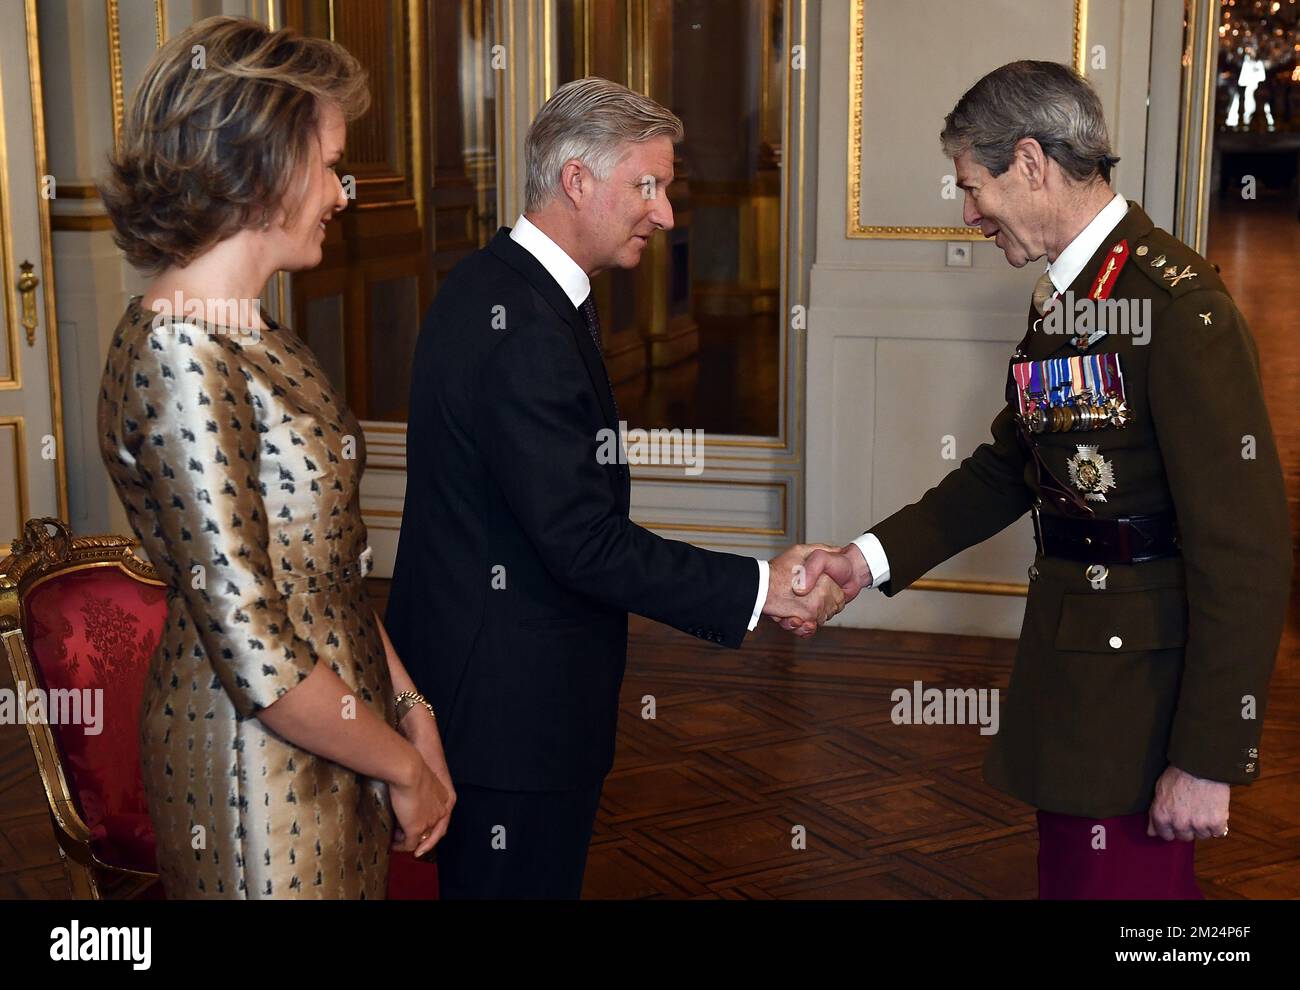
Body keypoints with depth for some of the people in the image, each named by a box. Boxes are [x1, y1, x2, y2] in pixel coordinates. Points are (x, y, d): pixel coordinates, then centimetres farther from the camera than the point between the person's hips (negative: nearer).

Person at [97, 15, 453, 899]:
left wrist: (408, 705, 5)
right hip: (263, 770, -8)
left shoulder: (248, 337, 7)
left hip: (338, 741, 8)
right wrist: (405, 767, -12)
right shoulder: (181, 358, -22)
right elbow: (255, 652, -24)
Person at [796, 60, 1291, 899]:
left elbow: (1246, 548, -21)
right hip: (1072, 671, 9)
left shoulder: (1178, 302, -19)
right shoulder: (1064, 296, 9)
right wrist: (872, 559, 8)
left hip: (1142, 689, -9)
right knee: (1069, 873, 20)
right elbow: (1008, 467, 18)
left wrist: (1209, 758, -20)